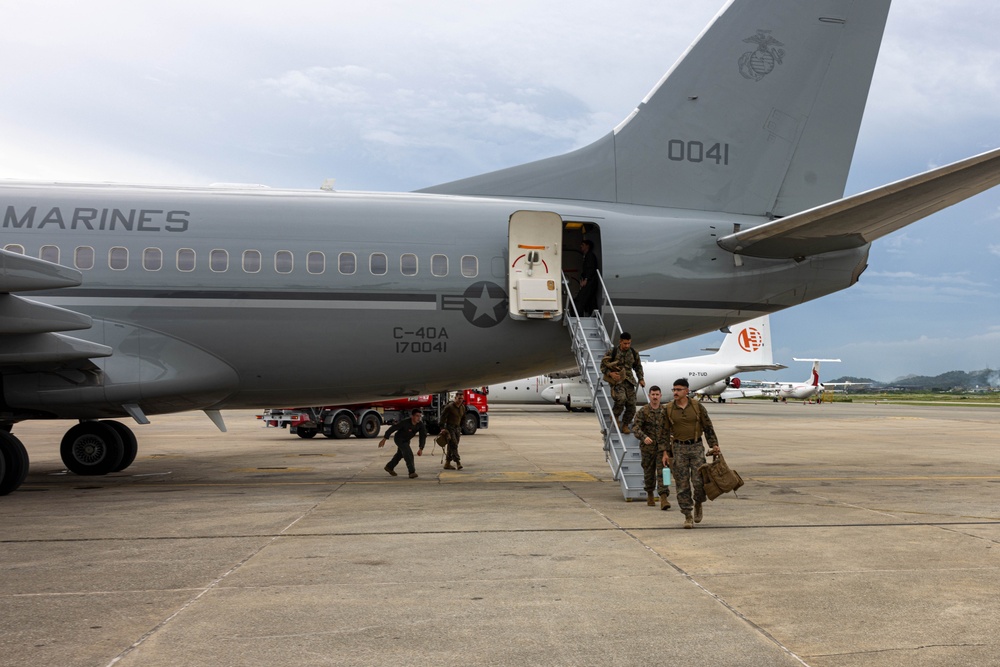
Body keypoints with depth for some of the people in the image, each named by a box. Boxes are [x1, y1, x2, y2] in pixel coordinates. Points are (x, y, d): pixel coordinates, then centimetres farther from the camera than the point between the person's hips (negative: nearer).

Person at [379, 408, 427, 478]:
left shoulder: (420, 424, -26)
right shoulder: (405, 422, -37)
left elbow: (423, 436, -19)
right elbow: (392, 428, -28)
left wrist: (421, 449, -27)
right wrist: (384, 439, -25)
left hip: (406, 440, 7)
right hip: (399, 438, -7)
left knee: (400, 454, 25)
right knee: (408, 453, -23)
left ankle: (389, 467, 47)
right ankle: (412, 472, -18)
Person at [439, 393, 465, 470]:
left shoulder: (463, 407, 8)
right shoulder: (449, 407, -13)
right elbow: (443, 417, -10)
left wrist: (460, 428, 18)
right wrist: (442, 428, -12)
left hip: (457, 428, 7)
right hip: (450, 428, -7)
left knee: (451, 446, 7)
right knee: (453, 445, -16)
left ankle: (447, 463, 10)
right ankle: (458, 462, -22)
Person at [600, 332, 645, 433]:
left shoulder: (634, 353, 7)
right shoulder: (612, 352, -6)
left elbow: (638, 367, 22)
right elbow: (603, 366, 0)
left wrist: (641, 379, 13)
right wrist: (610, 373, -17)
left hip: (629, 381, 4)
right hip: (616, 381, -4)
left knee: (631, 405, -3)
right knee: (621, 398, -30)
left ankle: (625, 425, 18)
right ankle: (615, 416, -2)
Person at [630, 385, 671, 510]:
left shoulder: (665, 411, 5)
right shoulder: (643, 411, -3)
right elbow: (635, 428, -13)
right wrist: (644, 437, -29)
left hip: (662, 447, 1)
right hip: (648, 448, -1)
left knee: (662, 472, -9)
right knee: (649, 473, 11)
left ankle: (663, 498, -14)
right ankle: (649, 495, 30)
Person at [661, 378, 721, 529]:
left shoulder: (697, 405, -1)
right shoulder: (669, 408, 1)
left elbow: (708, 427, 5)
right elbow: (665, 431, 6)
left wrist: (714, 445, -2)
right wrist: (665, 452, 2)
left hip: (696, 447, -1)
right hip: (678, 448, 1)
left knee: (699, 481, -6)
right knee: (682, 484, -1)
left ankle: (698, 504, 25)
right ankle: (688, 516, 7)